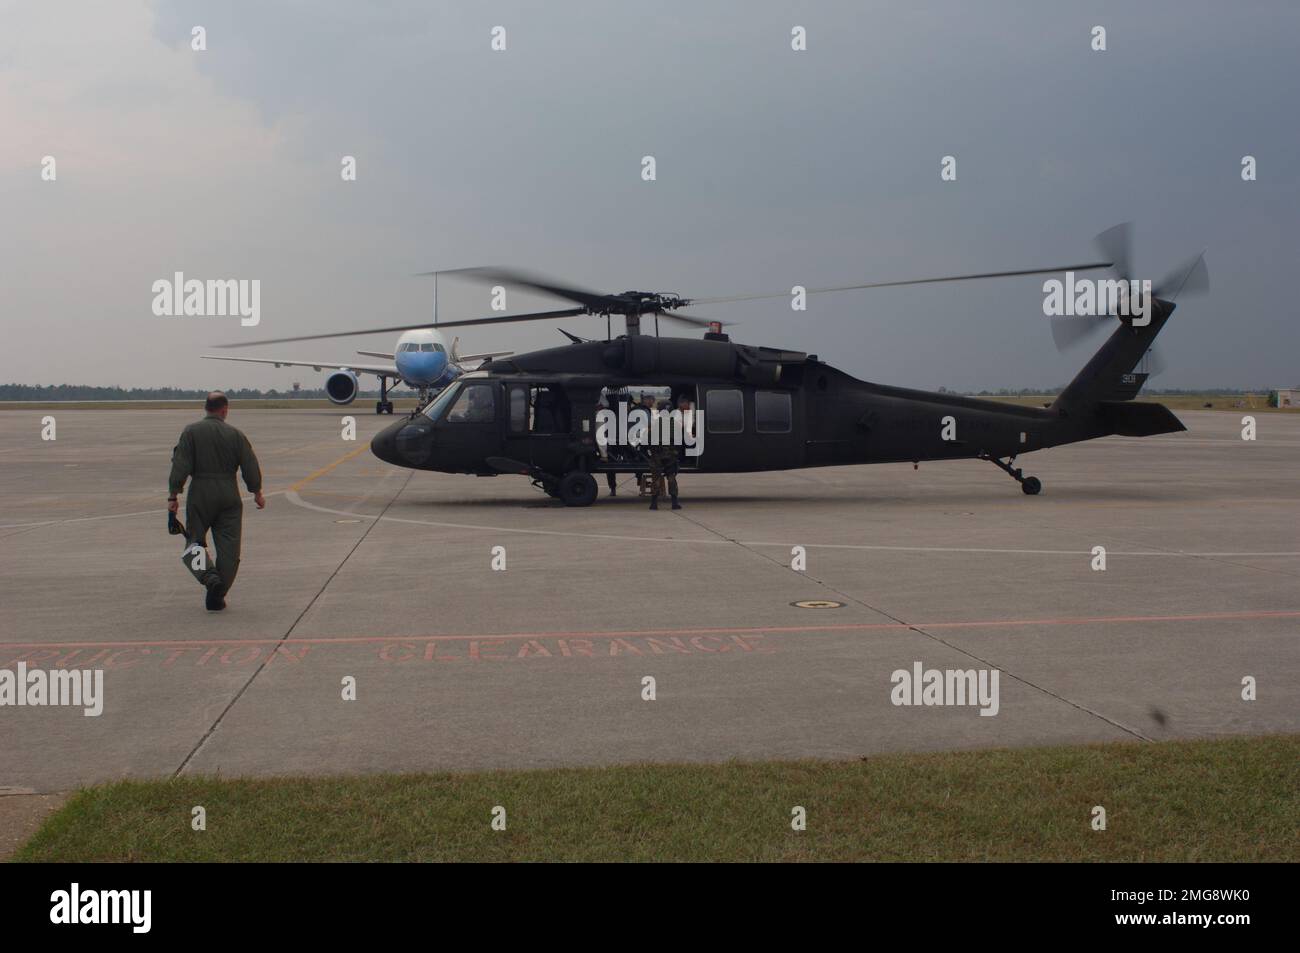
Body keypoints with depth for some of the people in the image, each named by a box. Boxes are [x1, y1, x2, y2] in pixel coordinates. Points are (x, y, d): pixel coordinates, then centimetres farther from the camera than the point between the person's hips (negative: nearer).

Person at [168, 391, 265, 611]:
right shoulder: (235, 434, 1)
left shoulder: (191, 432, -3)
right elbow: (251, 467, 2)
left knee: (194, 541, 10)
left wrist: (173, 495, -4)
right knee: (228, 547, 5)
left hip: (200, 495, -1)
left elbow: (180, 467, -9)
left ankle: (209, 577, -17)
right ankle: (217, 597, 4)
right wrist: (257, 493, 16)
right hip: (229, 496, 1)